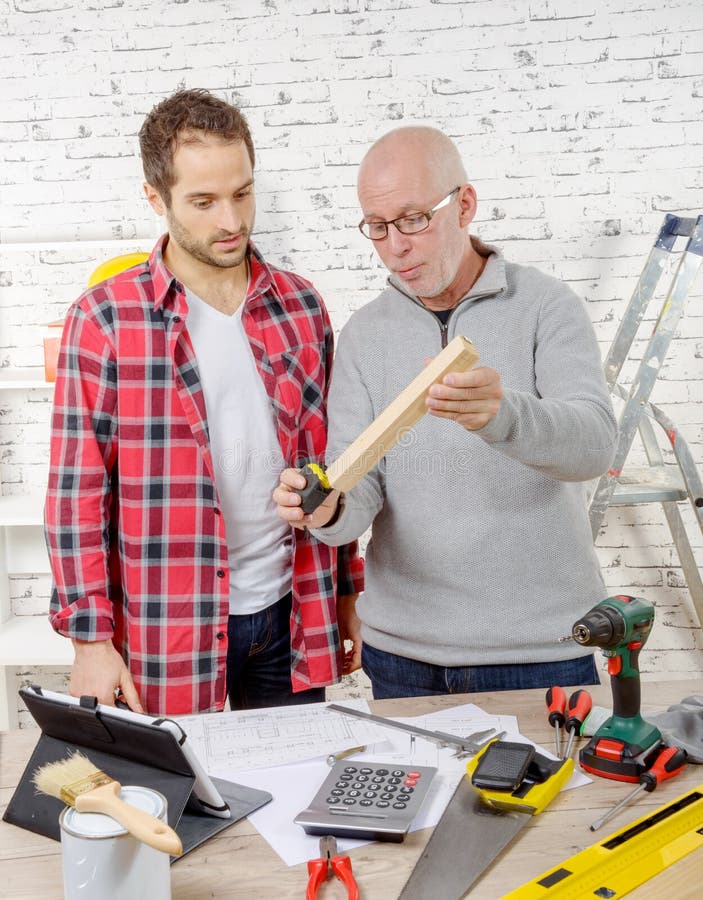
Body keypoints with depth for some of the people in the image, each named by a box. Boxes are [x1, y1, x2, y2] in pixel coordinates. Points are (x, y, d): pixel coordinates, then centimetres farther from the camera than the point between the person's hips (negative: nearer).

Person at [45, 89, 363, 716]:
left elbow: (328, 462, 10)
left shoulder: (301, 306, 5)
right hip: (169, 630, -3)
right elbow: (78, 492, -7)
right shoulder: (105, 319, -7)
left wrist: (348, 590, 11)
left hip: (291, 617, 4)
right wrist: (91, 638, -10)